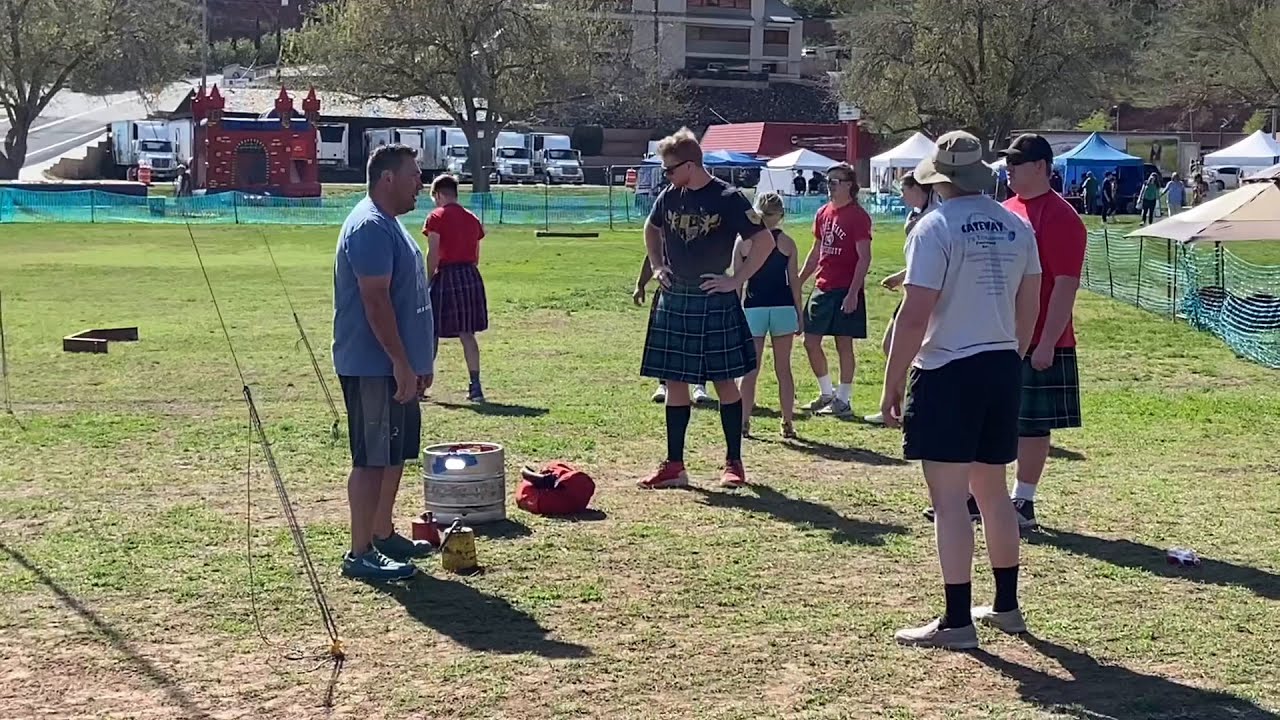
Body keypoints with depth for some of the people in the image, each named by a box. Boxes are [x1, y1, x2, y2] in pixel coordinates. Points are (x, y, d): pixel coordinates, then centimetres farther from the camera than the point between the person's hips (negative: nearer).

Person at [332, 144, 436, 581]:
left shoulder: (389, 225, 17)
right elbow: (375, 301, -22)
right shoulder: (370, 227, -16)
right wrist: (402, 364, -22)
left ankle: (383, 536, 28)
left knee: (394, 455, 17)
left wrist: (418, 362, 22)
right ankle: (360, 554, -1)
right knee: (372, 459, -6)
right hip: (374, 368, -10)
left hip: (396, 365, 10)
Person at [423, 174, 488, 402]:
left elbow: (433, 255, -12)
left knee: (431, 333, 5)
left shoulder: (437, 217, -6)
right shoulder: (472, 219, 12)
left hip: (446, 276, -5)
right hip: (471, 277, 5)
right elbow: (476, 257, 12)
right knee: (467, 334, 8)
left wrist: (428, 281, -4)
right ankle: (475, 386, 3)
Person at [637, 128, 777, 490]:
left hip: (715, 304, -5)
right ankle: (674, 465, 12)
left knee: (724, 380, 2)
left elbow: (764, 240, -13)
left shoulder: (728, 199, -11)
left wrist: (736, 281, -13)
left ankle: (734, 463, 11)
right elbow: (651, 229, 26)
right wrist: (656, 267, 13)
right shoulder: (670, 196, 5)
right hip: (674, 302, 5)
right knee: (675, 381, 6)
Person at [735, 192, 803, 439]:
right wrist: (799, 314, 8)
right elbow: (794, 281, 1)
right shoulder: (787, 243, -1)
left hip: (753, 308, 0)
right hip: (783, 308, 0)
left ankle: (744, 423, 1)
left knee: (750, 371, 5)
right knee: (783, 369, 8)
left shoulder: (744, 242, 0)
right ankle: (788, 423, 11)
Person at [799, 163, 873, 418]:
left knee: (844, 343, -1)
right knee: (810, 341, 9)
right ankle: (827, 394, 24)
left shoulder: (858, 216, -10)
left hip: (845, 291, -8)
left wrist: (853, 293, -20)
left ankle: (843, 400, 8)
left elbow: (864, 257, -14)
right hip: (822, 288, 8)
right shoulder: (823, 213, 12)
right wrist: (798, 281, 18)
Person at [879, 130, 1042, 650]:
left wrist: (892, 383, -9)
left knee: (949, 500, -2)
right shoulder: (1017, 228, 7)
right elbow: (1029, 309, 13)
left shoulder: (935, 228, -13)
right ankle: (1006, 606, 28)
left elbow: (914, 316, -17)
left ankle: (957, 621, 0)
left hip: (949, 372, -7)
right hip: (1002, 370, 7)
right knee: (992, 493, 19)